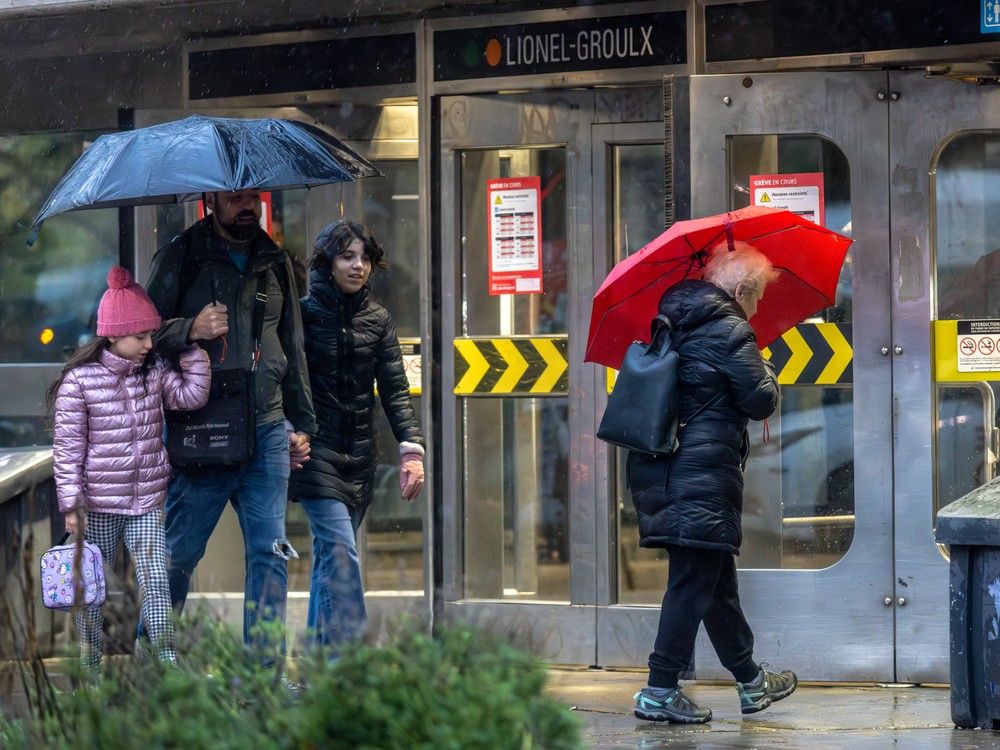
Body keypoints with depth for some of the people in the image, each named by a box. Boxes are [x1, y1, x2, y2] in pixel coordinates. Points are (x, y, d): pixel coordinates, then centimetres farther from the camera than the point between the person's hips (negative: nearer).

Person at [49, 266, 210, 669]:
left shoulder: (154, 372, 4)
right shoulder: (79, 380, -10)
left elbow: (190, 396, -9)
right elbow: (67, 446, -8)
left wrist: (193, 348, -10)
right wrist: (71, 504, -10)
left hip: (147, 503, 3)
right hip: (99, 505, -3)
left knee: (156, 582, -4)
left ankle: (169, 665, -3)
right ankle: (90, 669, 18)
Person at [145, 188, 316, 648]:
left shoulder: (275, 262, 15)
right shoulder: (181, 258, 1)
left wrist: (302, 424, 18)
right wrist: (189, 329, -18)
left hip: (267, 431, 4)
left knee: (269, 551, -1)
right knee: (180, 550, 1)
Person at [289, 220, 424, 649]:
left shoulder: (377, 320, 10)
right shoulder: (305, 314, -2)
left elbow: (394, 389, 6)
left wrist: (411, 448, -5)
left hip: (359, 456, 5)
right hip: (317, 450, -5)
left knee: (330, 557, 9)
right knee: (340, 551, -17)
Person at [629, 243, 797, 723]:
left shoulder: (675, 324, 14)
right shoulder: (730, 332, -10)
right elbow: (761, 402, -11)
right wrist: (765, 371, 10)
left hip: (661, 469, 9)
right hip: (704, 476, -9)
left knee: (717, 578, 17)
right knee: (694, 580, -6)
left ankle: (750, 681, 27)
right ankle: (660, 691, -8)